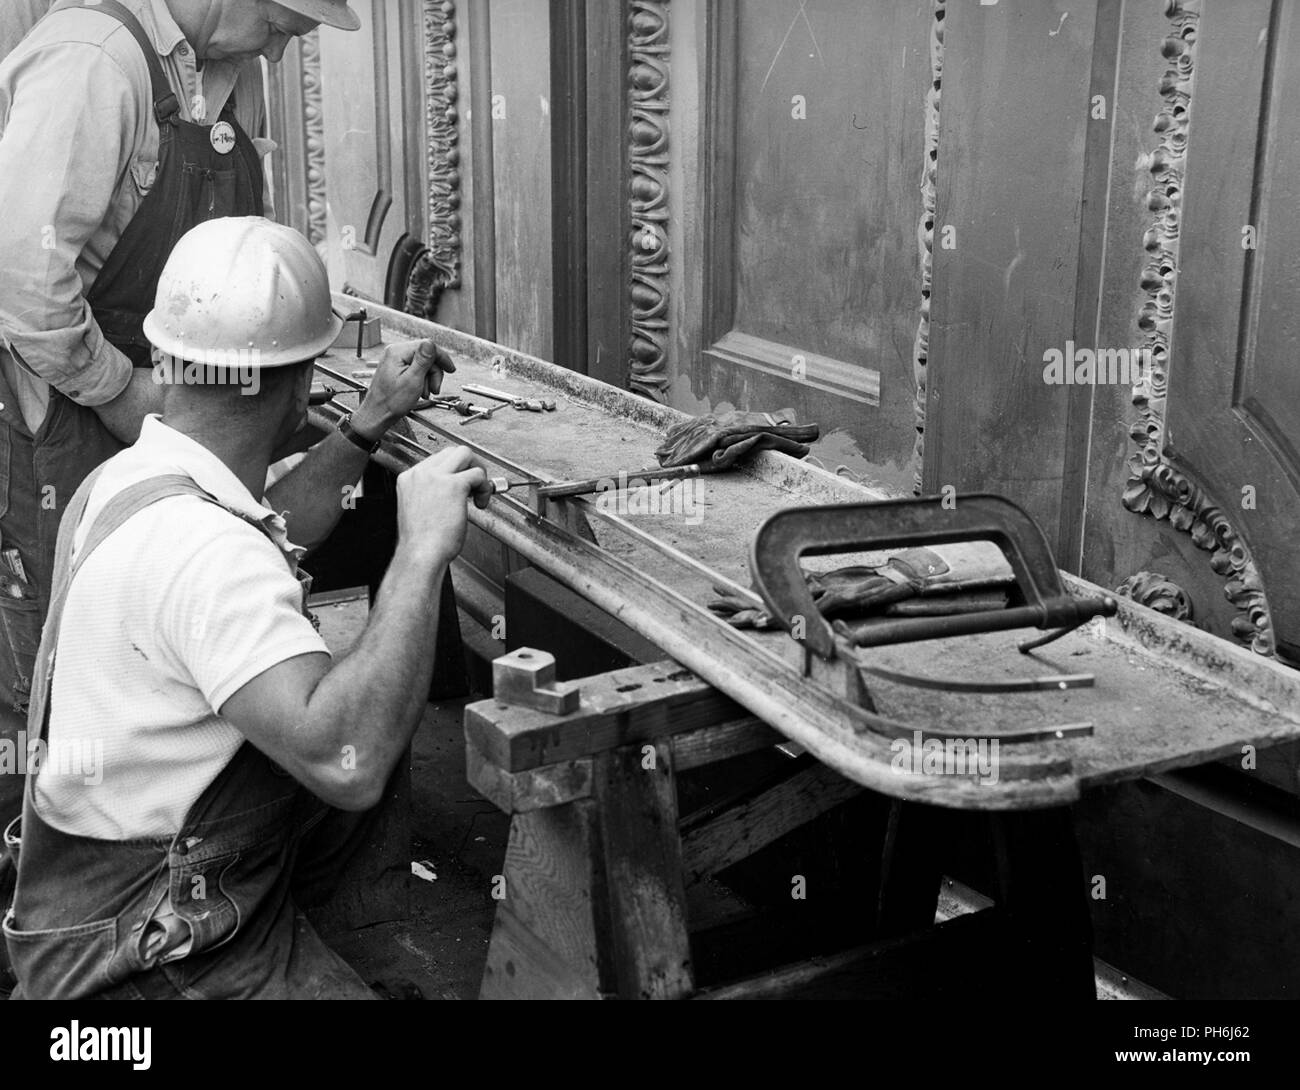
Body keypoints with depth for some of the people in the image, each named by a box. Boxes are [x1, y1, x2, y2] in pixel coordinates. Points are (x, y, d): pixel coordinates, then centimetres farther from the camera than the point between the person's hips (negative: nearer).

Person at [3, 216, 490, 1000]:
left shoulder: (127, 476, 3)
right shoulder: (200, 548, -28)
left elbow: (266, 544, 23)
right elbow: (345, 759, -38)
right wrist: (421, 552, -31)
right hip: (146, 957, -10)